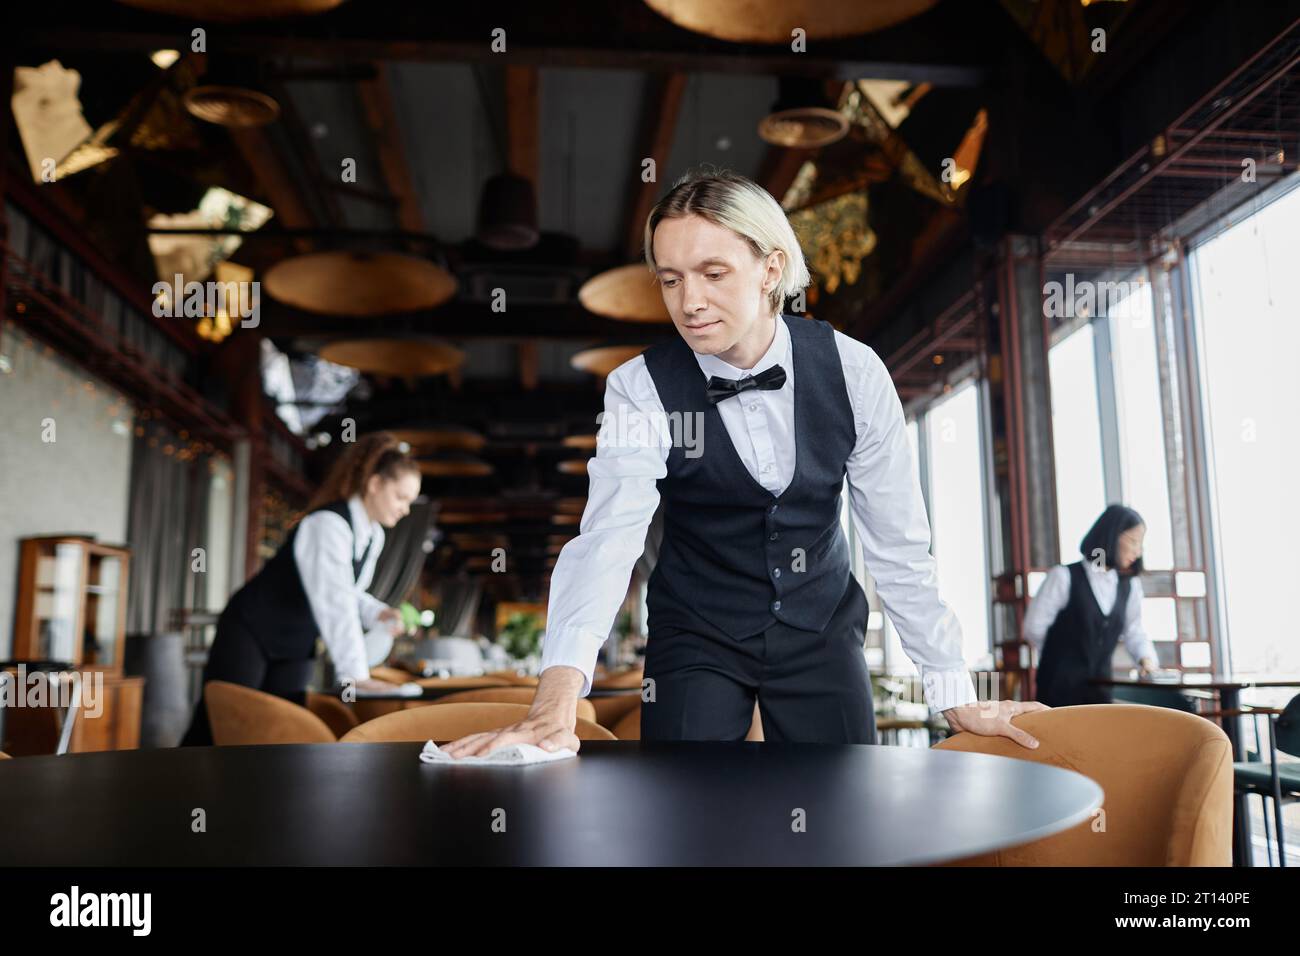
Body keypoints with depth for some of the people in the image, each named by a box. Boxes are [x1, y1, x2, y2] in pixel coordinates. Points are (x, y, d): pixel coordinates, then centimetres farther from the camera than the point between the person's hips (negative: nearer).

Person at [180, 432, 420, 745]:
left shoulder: (375, 536, -1)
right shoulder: (329, 524, -28)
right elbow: (333, 601, -36)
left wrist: (379, 612, -12)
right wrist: (356, 674, -40)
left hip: (295, 648, 8)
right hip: (249, 632, -7)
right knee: (217, 724, -2)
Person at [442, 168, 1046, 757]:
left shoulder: (852, 371, -14)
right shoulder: (640, 388, -18)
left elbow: (897, 541, -9)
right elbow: (607, 539, -32)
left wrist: (957, 700, -8)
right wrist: (555, 705, -46)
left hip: (821, 628, 2)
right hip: (696, 634, -1)